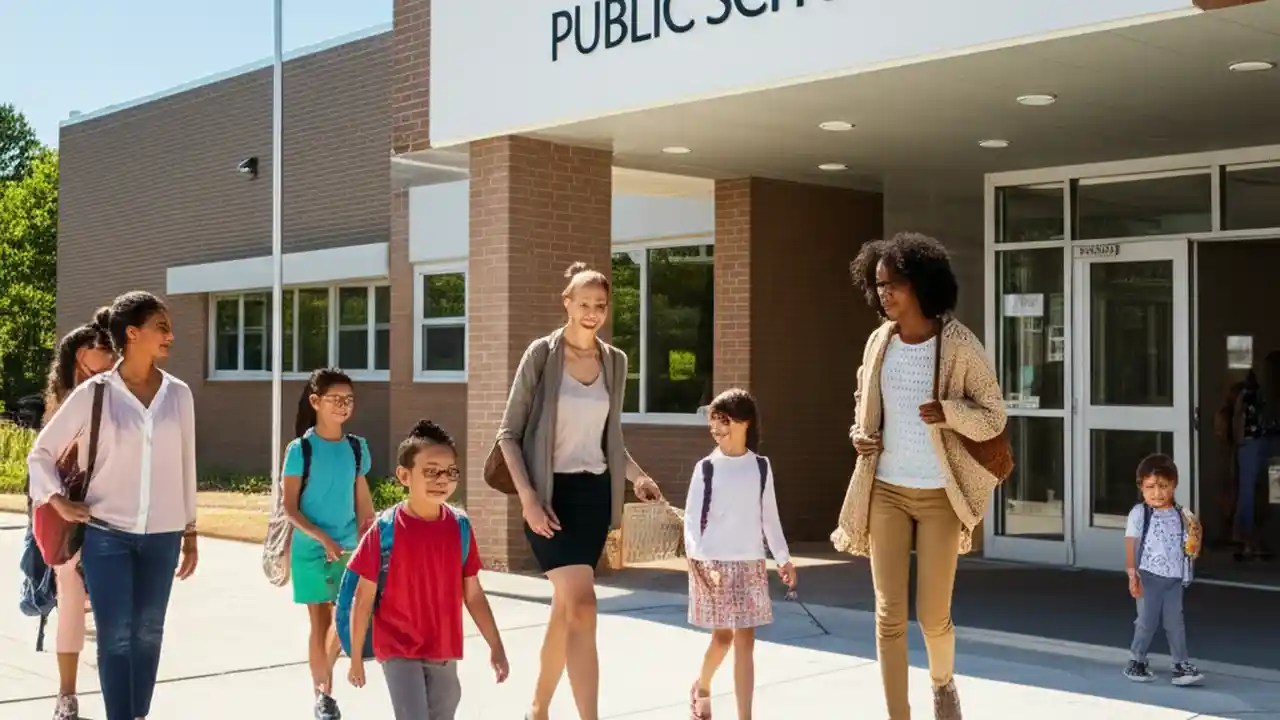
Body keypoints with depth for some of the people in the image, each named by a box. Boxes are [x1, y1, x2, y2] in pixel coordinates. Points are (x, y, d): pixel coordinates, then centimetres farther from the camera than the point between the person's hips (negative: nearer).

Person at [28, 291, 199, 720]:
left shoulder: (178, 394, 4)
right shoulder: (94, 393, -4)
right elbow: (41, 452, 6)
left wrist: (190, 532, 11)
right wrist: (57, 500, -7)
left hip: (161, 535, 3)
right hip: (107, 533, -2)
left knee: (148, 632, 9)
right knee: (115, 636, -3)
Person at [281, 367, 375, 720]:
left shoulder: (357, 448, 3)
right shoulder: (300, 449, -8)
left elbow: (363, 504, 10)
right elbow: (290, 508, -8)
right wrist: (324, 538, -19)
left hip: (349, 549, 3)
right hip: (312, 549, -3)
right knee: (320, 622, 3)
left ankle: (326, 674, 28)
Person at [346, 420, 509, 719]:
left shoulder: (460, 527, -2)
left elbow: (473, 594, 5)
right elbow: (363, 599, -6)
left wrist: (496, 646, 6)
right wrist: (356, 657, -2)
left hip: (445, 652, 4)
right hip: (399, 651, -4)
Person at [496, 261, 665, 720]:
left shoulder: (615, 361, 8)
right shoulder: (542, 354, -7)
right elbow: (509, 433, -6)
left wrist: (637, 477, 5)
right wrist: (528, 498, -15)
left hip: (595, 494, 5)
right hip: (552, 493, -5)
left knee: (565, 608, 11)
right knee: (582, 605, -17)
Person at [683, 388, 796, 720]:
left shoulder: (761, 466, 5)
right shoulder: (706, 468, -3)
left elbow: (770, 517, 11)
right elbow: (692, 517, -6)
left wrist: (783, 559, 10)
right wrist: (696, 557, -19)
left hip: (751, 563, 2)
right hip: (714, 562, -2)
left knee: (745, 639, 0)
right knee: (723, 635, 2)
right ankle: (701, 686, 32)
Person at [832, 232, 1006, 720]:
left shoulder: (959, 345, -10)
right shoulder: (879, 341, 3)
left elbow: (993, 418, -6)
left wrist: (949, 413, -24)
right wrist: (859, 434, -1)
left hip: (939, 496, -3)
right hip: (885, 492, 3)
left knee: (933, 616, 4)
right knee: (889, 614, 0)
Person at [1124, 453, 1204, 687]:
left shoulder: (1180, 515, 6)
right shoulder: (1139, 513, -6)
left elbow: (1190, 551, 13)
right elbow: (1130, 545, -8)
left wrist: (1195, 536, -8)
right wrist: (1132, 574, -14)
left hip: (1174, 579, 3)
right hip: (1149, 578, -3)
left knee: (1175, 621, 4)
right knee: (1147, 621, 2)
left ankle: (1181, 665, 10)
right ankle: (1136, 663, 18)